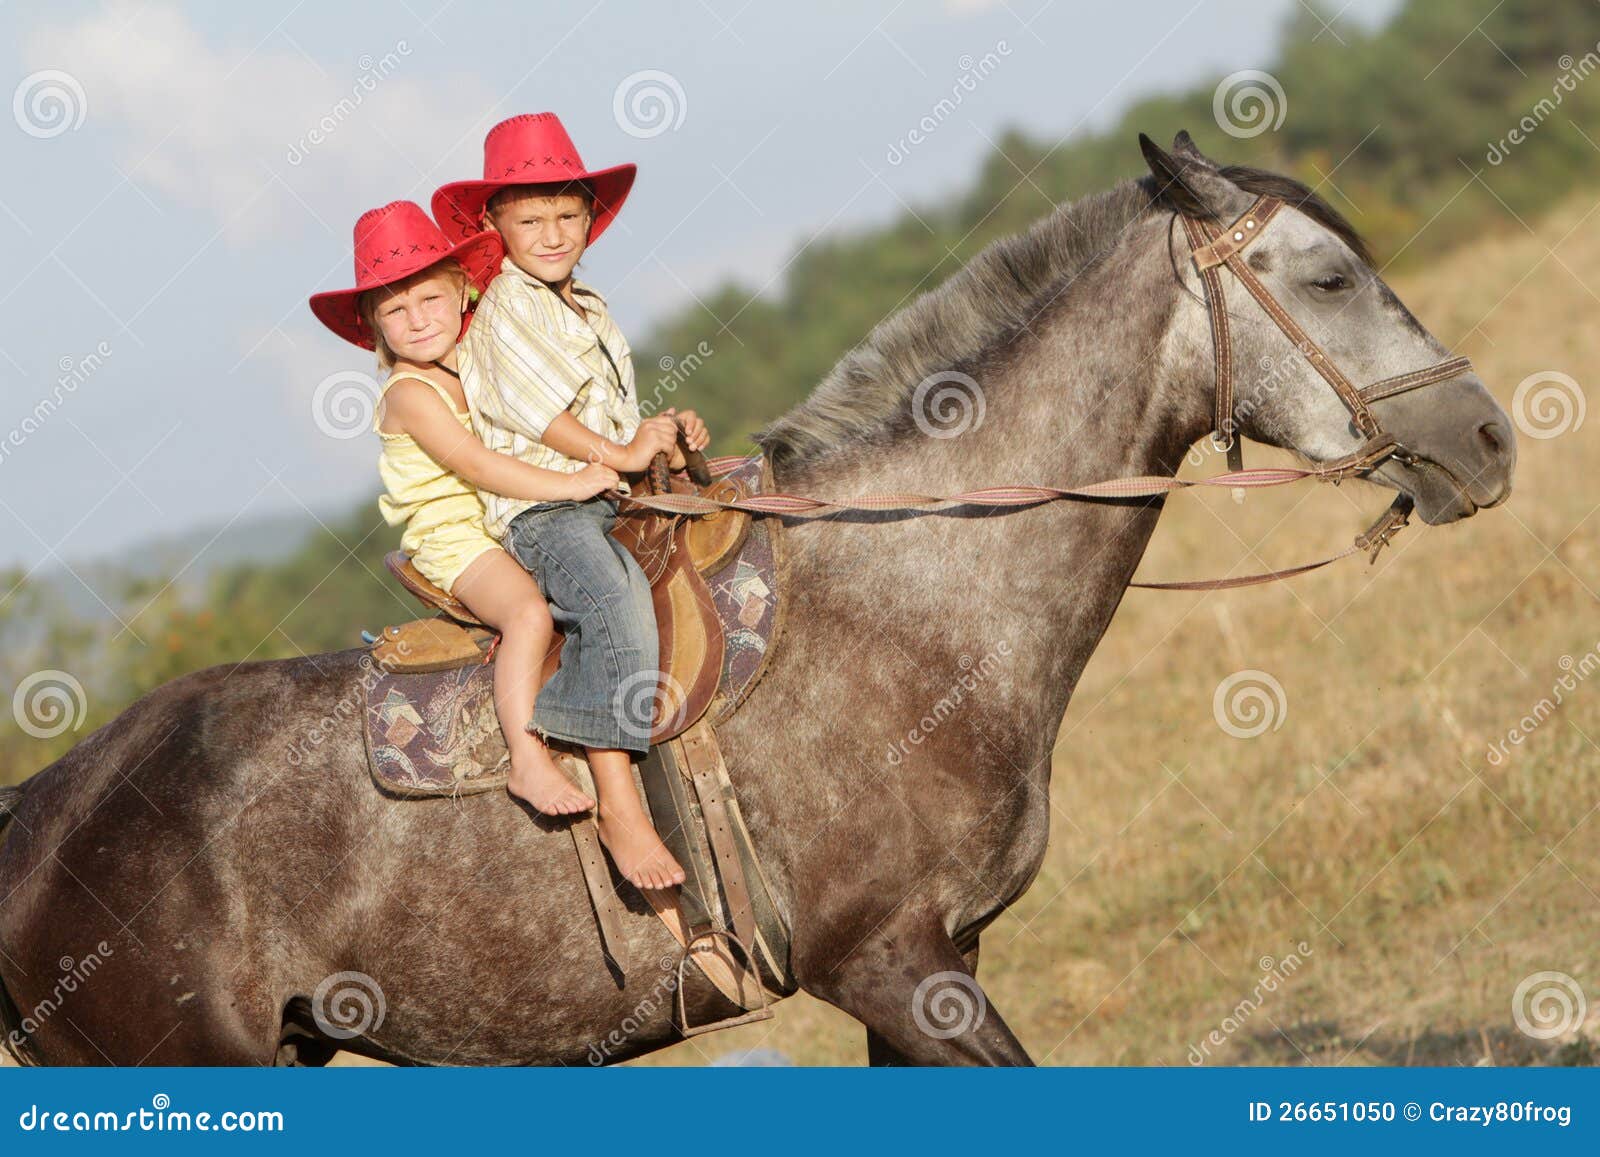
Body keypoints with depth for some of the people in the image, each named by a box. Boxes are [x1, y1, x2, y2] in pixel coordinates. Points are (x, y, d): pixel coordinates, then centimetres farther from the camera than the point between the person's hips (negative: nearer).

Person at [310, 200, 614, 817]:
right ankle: (526, 761, -35)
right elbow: (472, 464, -22)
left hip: (511, 527, 9)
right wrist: (567, 484, -25)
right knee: (530, 613, -31)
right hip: (452, 539, -9)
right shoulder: (411, 394, -12)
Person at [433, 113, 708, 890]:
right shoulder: (506, 309, -3)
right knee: (616, 595, -34)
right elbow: (540, 412, -12)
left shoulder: (591, 313, 23)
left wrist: (668, 437, 9)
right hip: (537, 511, -10)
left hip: (605, 504, 10)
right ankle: (617, 803, -42)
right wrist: (624, 453, -10)